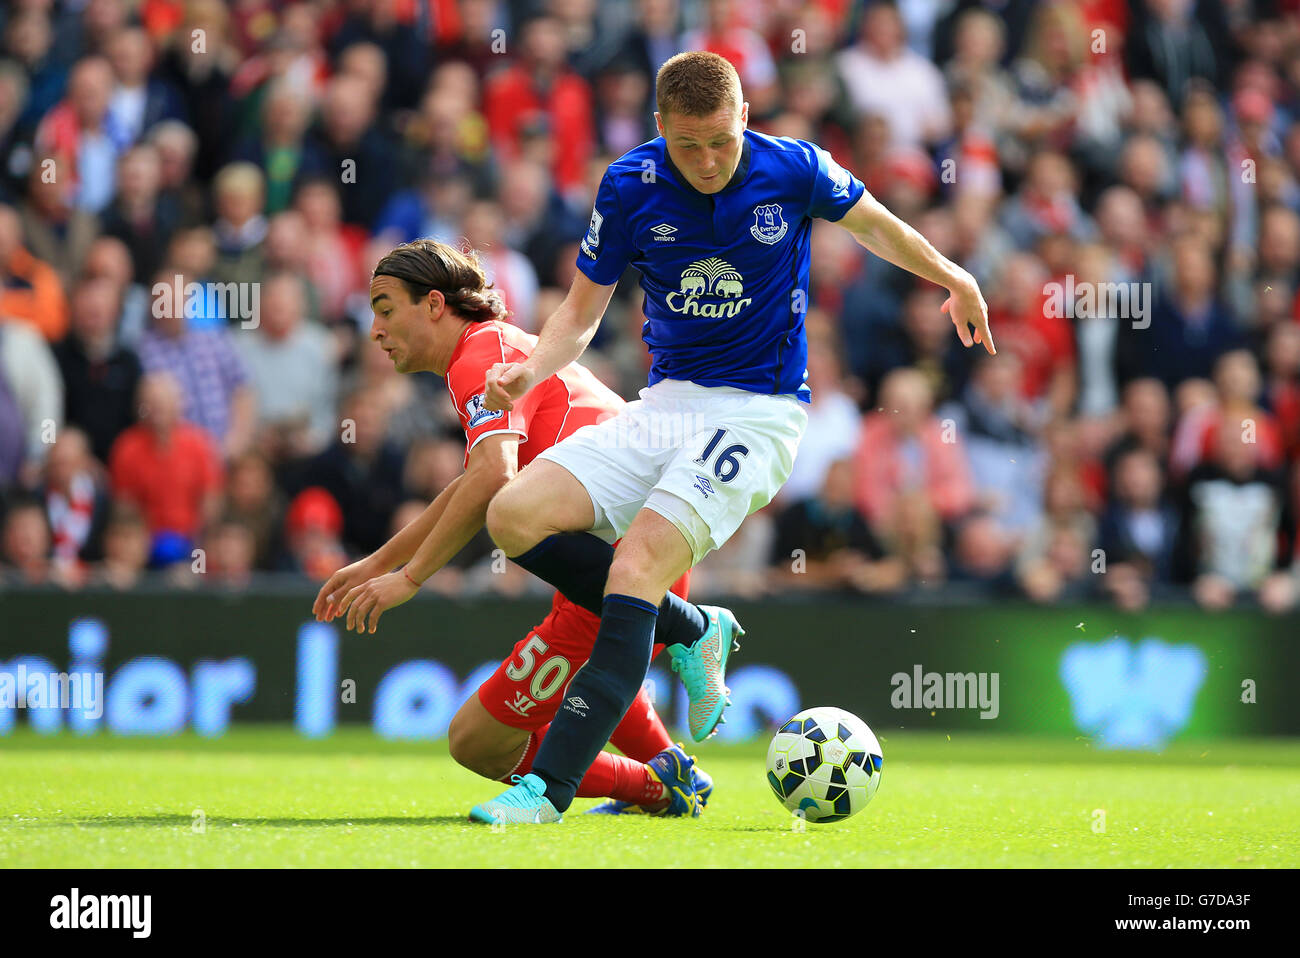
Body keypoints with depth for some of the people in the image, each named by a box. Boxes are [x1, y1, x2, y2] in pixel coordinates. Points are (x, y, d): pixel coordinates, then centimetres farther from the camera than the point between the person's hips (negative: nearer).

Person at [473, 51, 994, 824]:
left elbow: (870, 220, 16)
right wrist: (533, 370, -12)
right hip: (664, 405, 5)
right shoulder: (630, 187, -3)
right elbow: (583, 312, 8)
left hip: (759, 410, -5)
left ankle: (550, 787, -31)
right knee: (514, 517, -14)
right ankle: (690, 632, 5)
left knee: (637, 566, -25)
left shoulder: (794, 172, -8)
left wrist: (953, 279, 23)